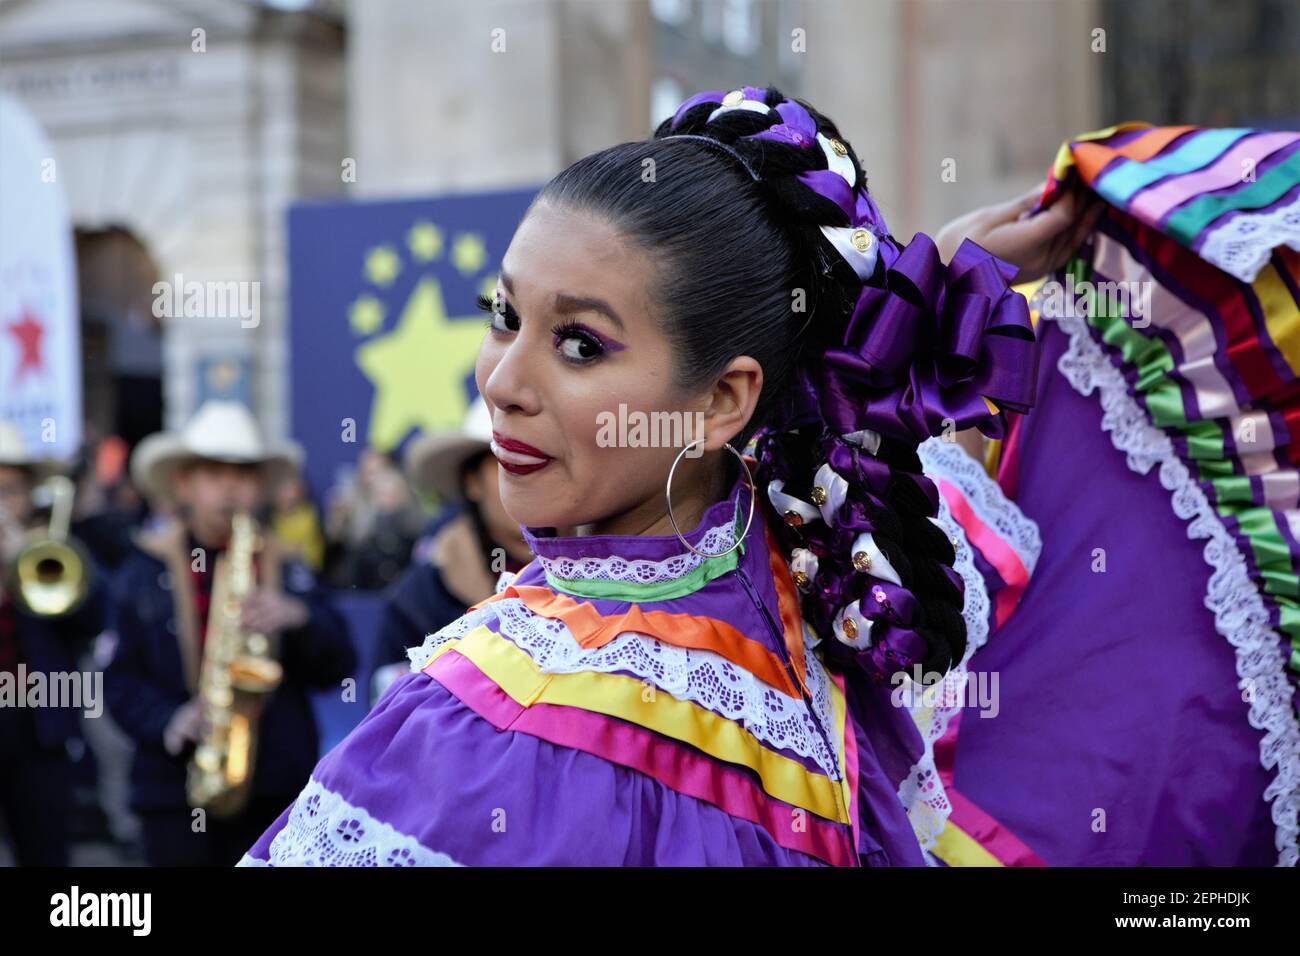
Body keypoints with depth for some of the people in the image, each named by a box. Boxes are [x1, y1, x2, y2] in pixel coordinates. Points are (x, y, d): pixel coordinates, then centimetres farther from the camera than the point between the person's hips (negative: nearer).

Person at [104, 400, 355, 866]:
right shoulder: (146, 570, 5)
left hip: (278, 789, 1)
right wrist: (171, 722, -14)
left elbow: (338, 667, 3)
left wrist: (298, 617, -15)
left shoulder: (285, 570, 9)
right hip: (175, 793, -1)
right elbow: (121, 678, 3)